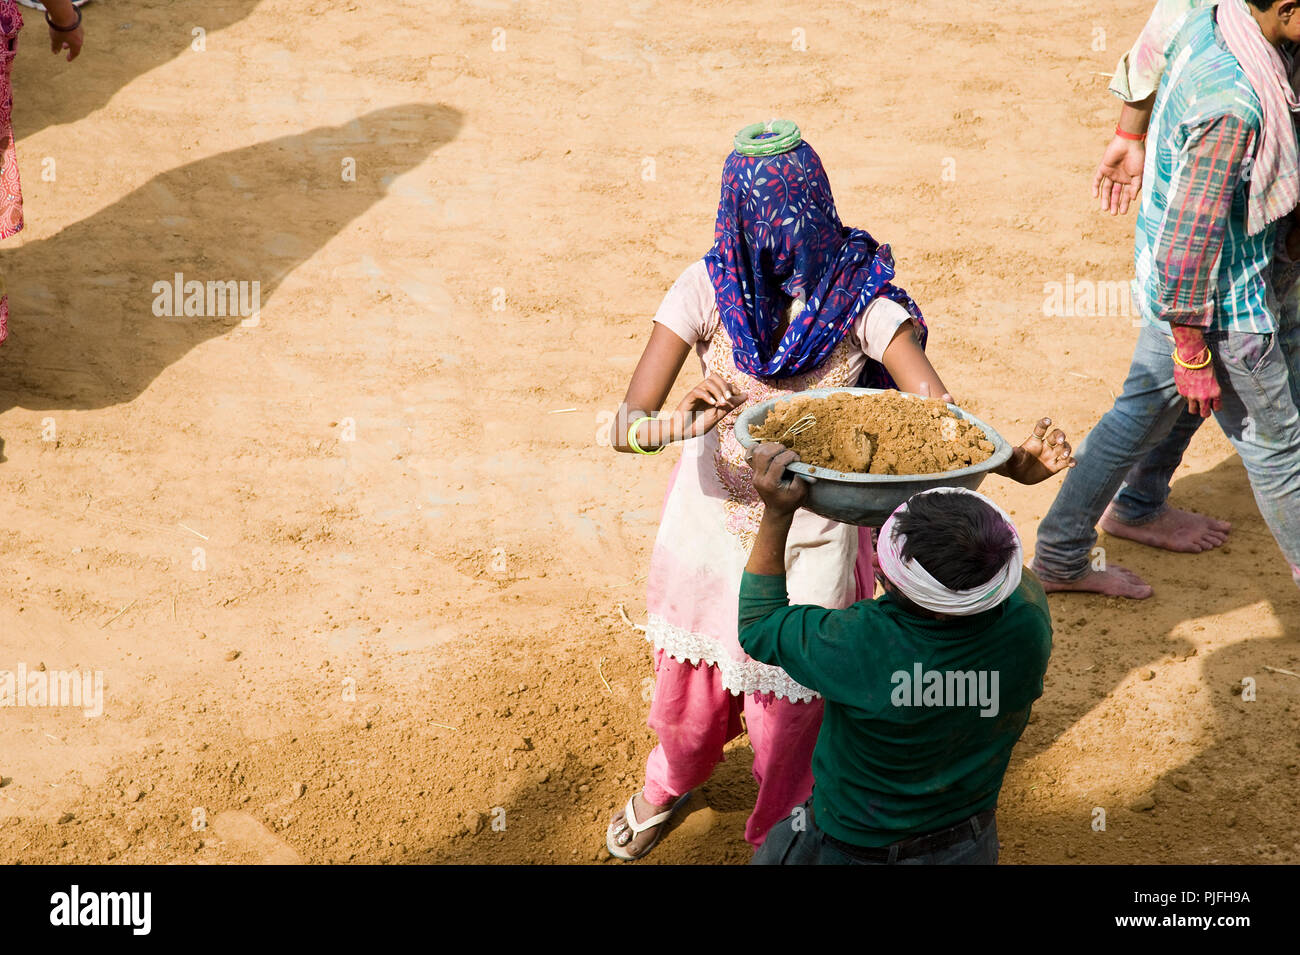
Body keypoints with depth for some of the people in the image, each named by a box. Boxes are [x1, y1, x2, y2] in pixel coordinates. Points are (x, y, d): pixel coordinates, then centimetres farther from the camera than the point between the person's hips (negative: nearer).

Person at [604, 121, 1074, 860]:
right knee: (689, 682, 23)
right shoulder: (708, 287, -18)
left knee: (790, 702, 9)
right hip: (712, 518, 2)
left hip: (811, 535, -2)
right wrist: (679, 425, -48)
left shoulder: (860, 295, -20)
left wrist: (1012, 461, -49)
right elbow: (627, 422, -25)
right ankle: (674, 779, 59)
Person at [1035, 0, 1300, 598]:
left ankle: (1060, 556, 33)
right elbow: (1191, 234, -28)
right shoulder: (1236, 104, -32)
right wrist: (1193, 352, -19)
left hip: (1174, 286, 9)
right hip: (1219, 306, -9)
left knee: (1141, 415, 21)